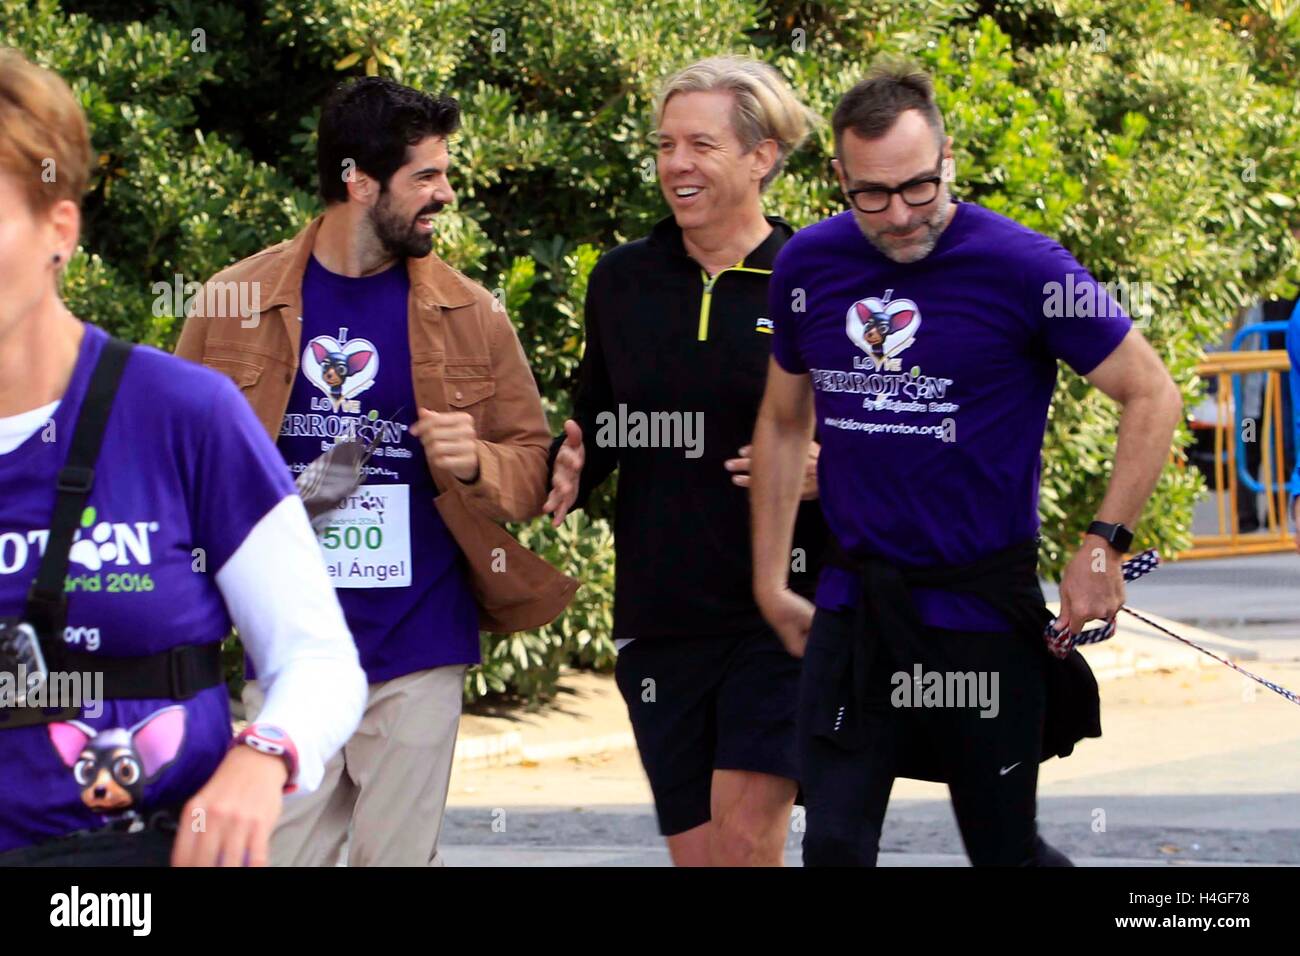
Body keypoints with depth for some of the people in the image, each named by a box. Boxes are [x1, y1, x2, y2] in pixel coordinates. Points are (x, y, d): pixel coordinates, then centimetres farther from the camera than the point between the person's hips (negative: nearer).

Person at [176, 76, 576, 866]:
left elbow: (533, 466, 8)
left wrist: (475, 462, -13)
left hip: (418, 658, 1)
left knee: (399, 856, 3)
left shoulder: (470, 313, 4)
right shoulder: (236, 302, 2)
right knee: (283, 851, -1)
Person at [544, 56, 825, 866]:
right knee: (695, 850, 6)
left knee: (746, 837, -15)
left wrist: (827, 474, -19)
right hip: (660, 612, 4)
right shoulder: (622, 282, 9)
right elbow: (597, 427, 20)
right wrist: (570, 472, -2)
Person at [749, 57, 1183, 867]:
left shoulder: (1023, 268, -12)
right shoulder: (809, 267, 2)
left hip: (983, 613, -4)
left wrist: (1105, 547, -10)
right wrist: (769, 582, 14)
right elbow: (783, 422, 16)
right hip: (852, 612, 4)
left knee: (1003, 848, 6)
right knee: (834, 846, -2)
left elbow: (1152, 396, -6)